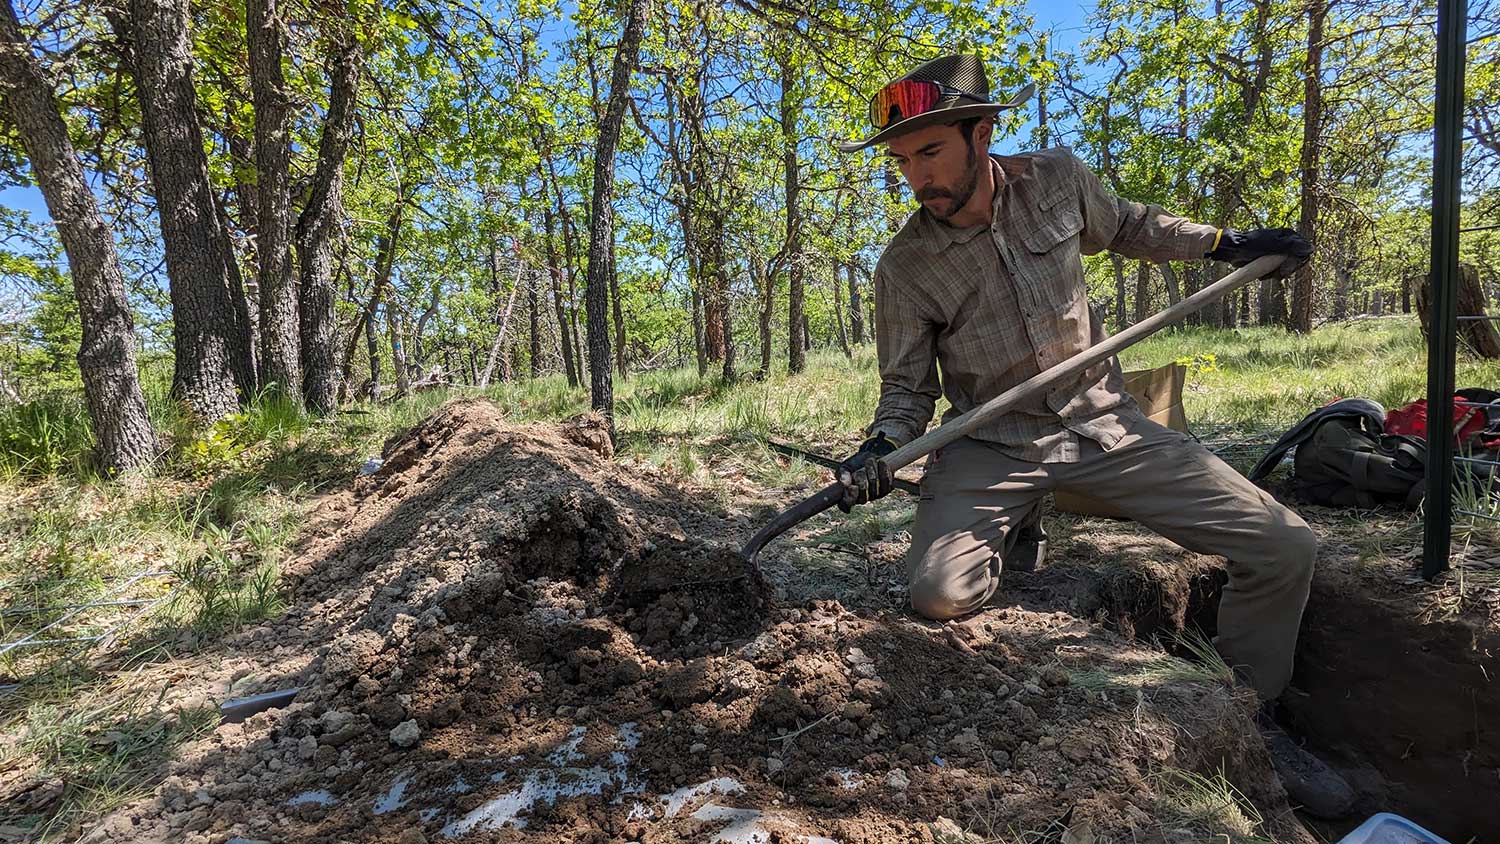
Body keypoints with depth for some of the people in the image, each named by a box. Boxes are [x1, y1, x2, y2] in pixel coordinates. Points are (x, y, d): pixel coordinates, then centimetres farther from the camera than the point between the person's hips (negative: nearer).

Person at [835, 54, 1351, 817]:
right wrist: (883, 444, -22)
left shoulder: (1057, 178, -3)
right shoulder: (904, 267, -10)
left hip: (1101, 423, 3)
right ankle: (1011, 529, 11)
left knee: (1284, 548, -6)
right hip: (990, 446, -2)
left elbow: (1125, 227, 20)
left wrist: (1223, 243, 18)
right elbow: (908, 384, -3)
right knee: (940, 596, -26)